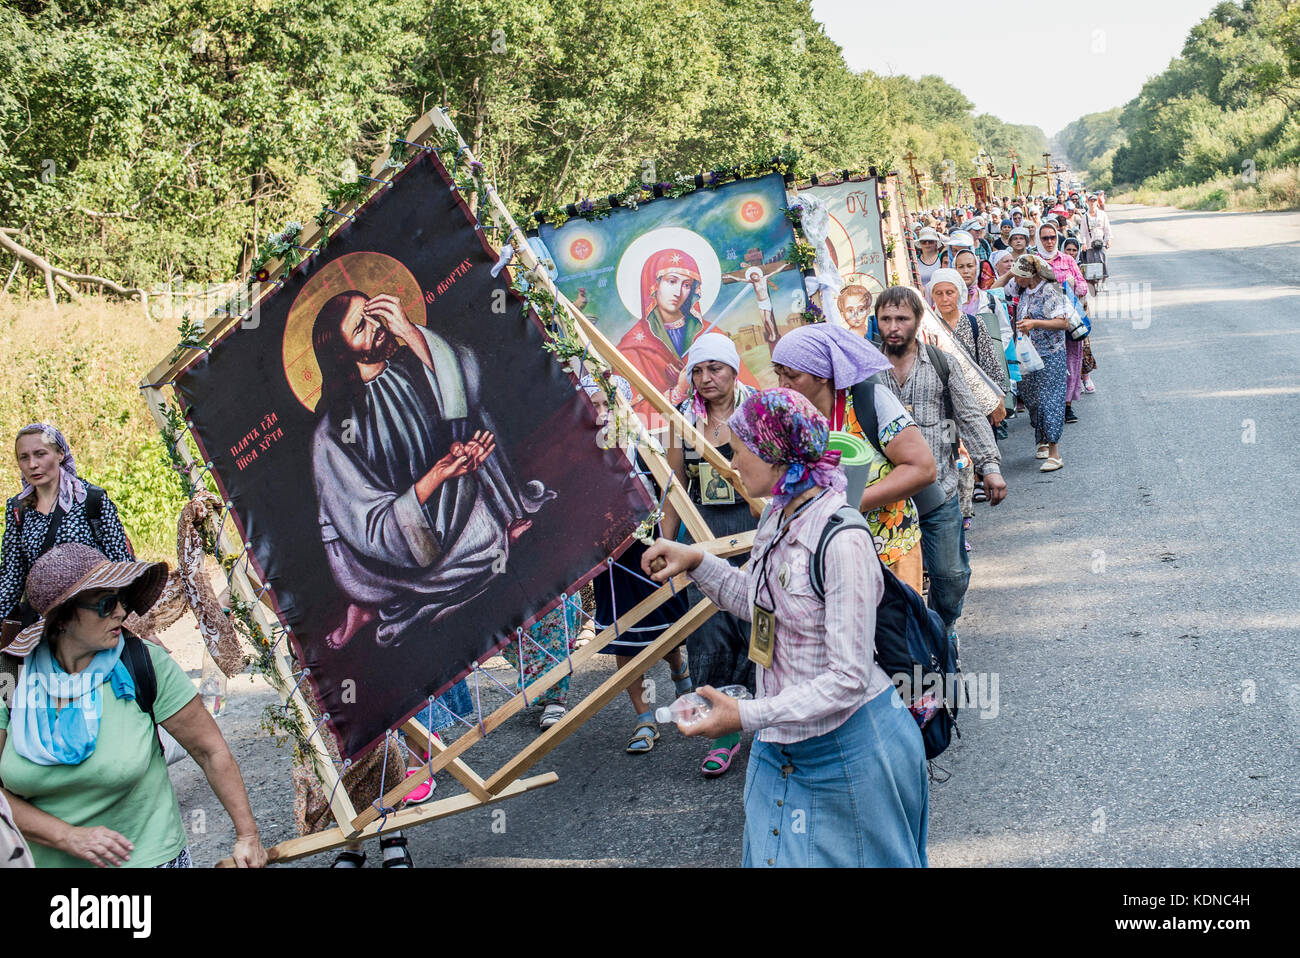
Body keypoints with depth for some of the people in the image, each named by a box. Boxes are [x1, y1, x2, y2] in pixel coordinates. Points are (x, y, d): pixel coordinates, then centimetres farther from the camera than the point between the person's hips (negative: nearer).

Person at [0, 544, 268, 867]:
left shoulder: (145, 663, -14)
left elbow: (210, 750, -8)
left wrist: (247, 833, -8)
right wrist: (69, 837, -19)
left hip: (146, 857, -2)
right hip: (46, 858, 2)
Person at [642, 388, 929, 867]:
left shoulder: (841, 540, -27)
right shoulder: (776, 518, 0)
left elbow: (849, 678, -27)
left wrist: (747, 715, -30)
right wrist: (697, 562, 4)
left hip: (849, 746, -8)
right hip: (782, 744, 8)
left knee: (853, 857, 14)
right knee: (775, 855, 19)